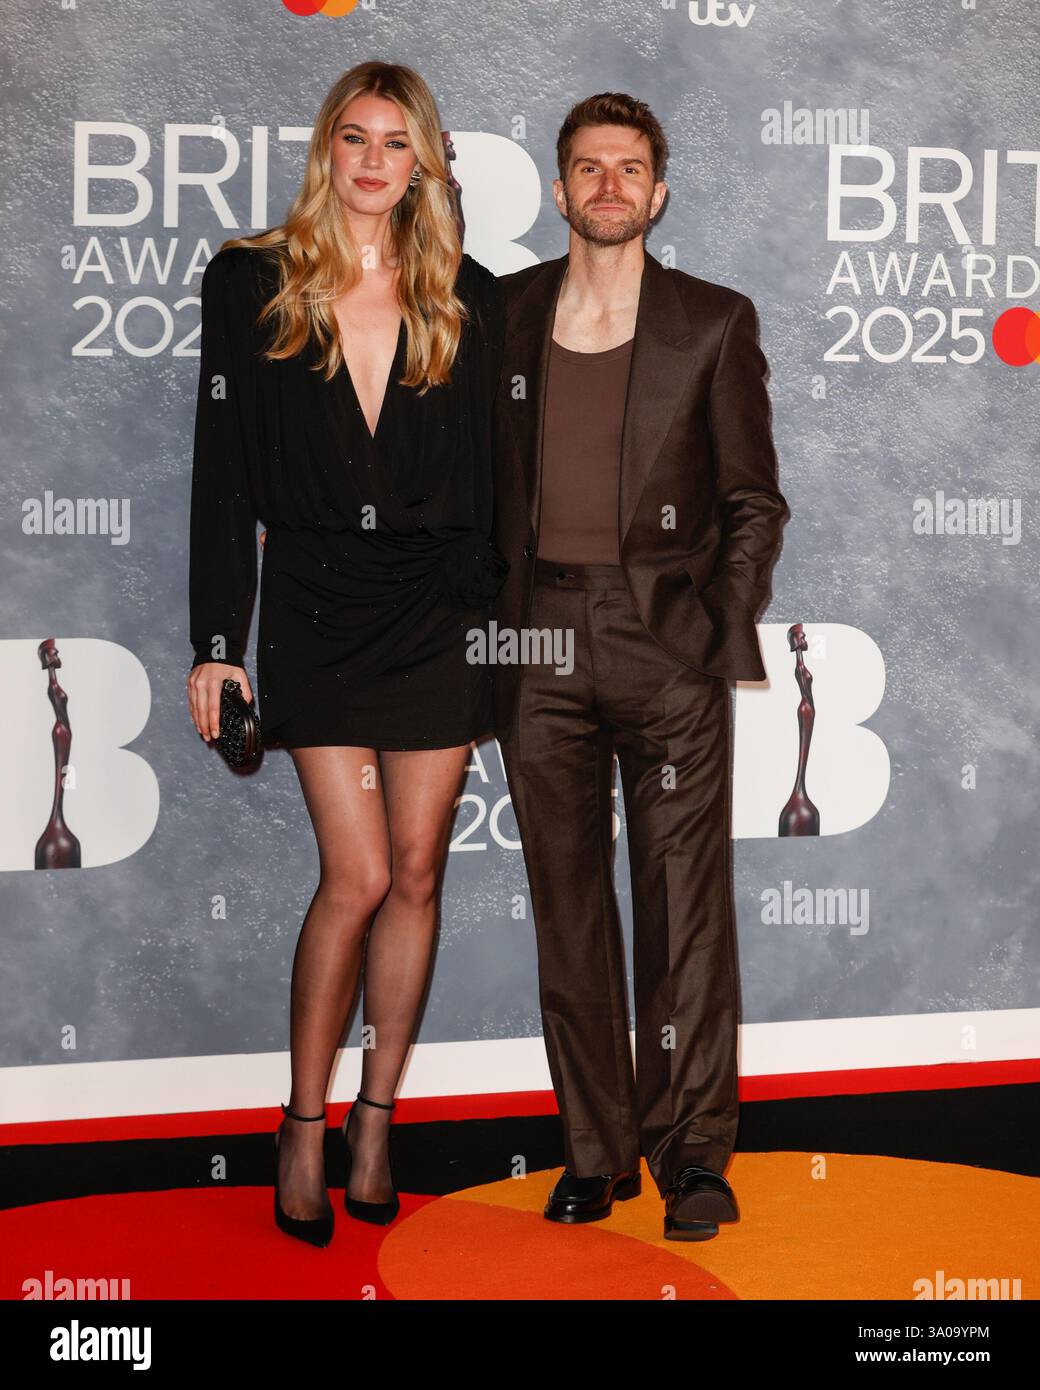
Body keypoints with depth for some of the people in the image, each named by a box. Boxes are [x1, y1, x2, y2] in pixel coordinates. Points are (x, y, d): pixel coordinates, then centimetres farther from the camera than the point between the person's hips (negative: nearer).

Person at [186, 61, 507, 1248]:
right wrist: (216, 642, -4)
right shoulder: (251, 285, 2)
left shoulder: (467, 299, 7)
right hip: (315, 606, -2)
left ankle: (377, 1118, 20)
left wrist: (494, 601, 2)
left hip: (438, 611, 2)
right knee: (359, 877, -6)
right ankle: (304, 1128, 12)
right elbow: (223, 472, 0)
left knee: (415, 873, 5)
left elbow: (497, 469, 10)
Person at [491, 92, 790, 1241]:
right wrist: (483, 630, 6)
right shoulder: (503, 315, 11)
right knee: (566, 901, 6)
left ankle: (692, 1151, 8)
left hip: (669, 640, -2)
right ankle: (594, 1150, 16)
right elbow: (486, 487, 14)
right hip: (539, 641, 2)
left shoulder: (713, 323, 5)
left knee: (686, 901, -3)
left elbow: (754, 500, 6)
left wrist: (733, 645, -3)